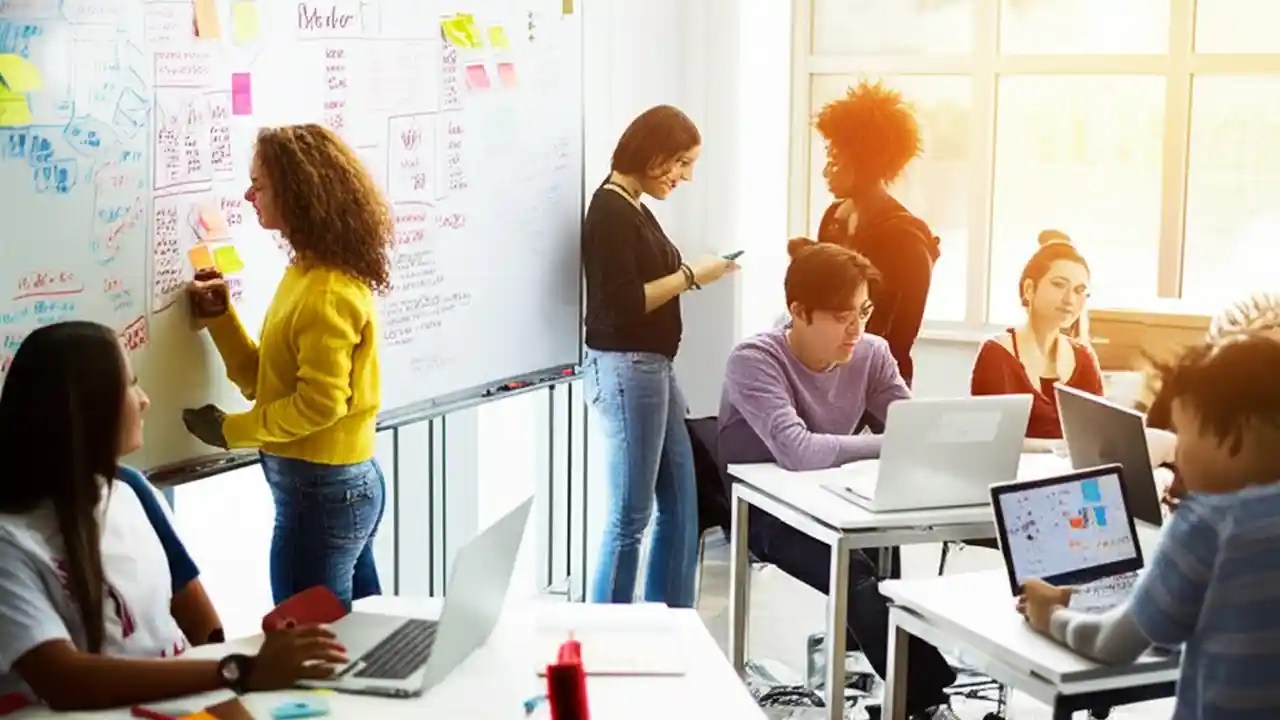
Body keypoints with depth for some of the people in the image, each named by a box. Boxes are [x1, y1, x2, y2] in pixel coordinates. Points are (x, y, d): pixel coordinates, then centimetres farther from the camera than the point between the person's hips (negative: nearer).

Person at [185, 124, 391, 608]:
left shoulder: (327, 294, -19)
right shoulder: (306, 276, 10)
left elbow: (320, 404, -24)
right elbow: (265, 382, 12)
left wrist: (232, 431, -14)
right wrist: (219, 316, 3)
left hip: (321, 491, -10)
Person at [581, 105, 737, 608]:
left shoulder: (633, 209, 14)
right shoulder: (610, 212, -14)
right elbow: (622, 304, -21)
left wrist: (690, 276, 6)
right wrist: (691, 275, -15)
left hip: (652, 367, 10)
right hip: (624, 369, -10)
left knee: (680, 505, 13)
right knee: (630, 515, -4)